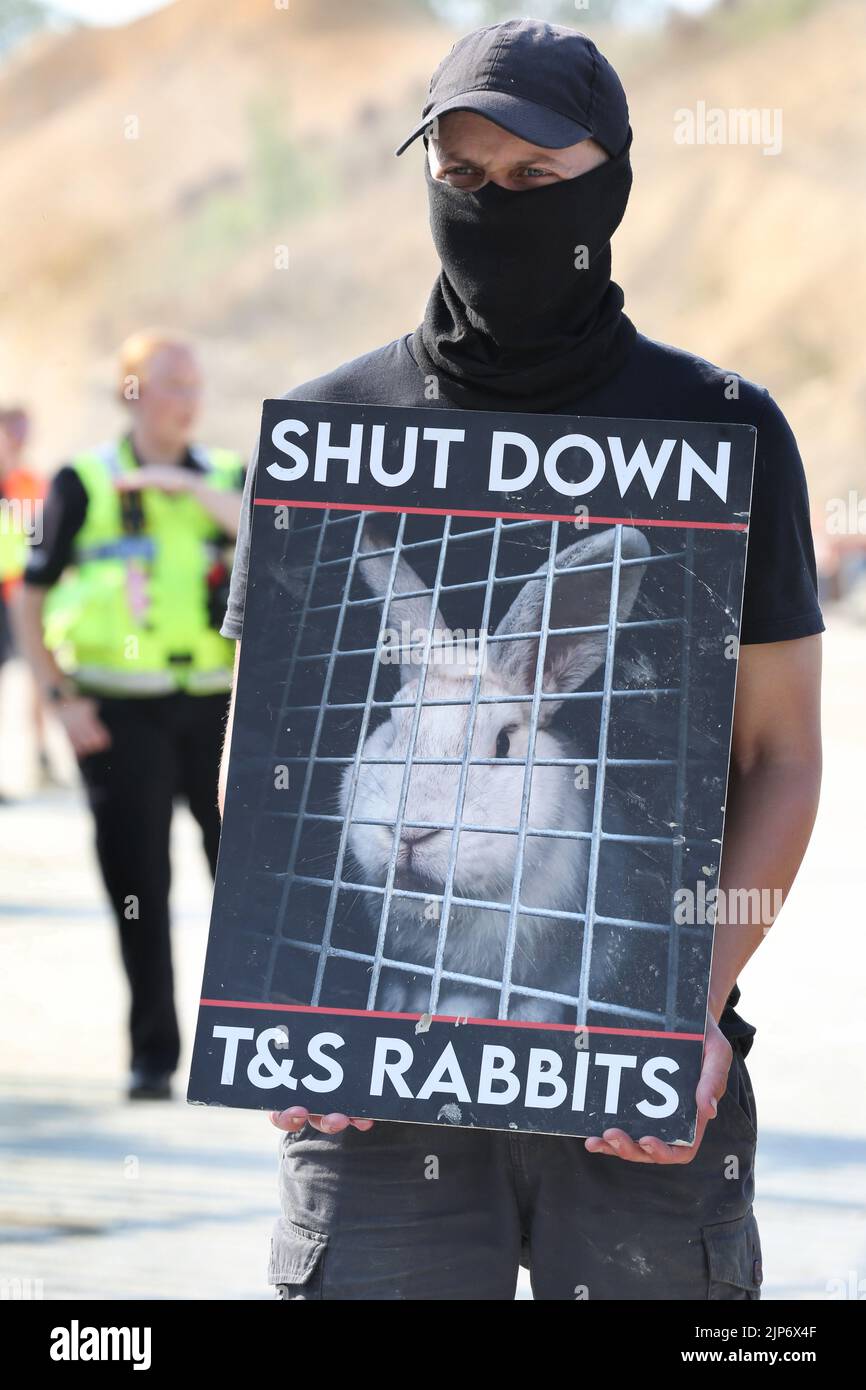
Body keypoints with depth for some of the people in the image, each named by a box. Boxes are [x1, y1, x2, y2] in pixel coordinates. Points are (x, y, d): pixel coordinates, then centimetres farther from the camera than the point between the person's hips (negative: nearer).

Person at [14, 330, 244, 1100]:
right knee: (138, 885, 0)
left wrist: (188, 486, -18)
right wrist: (60, 697, -4)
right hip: (119, 712, -2)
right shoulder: (84, 483, 2)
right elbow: (32, 595, 4)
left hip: (216, 706, 2)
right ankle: (153, 1055, 7)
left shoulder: (225, 475, 9)